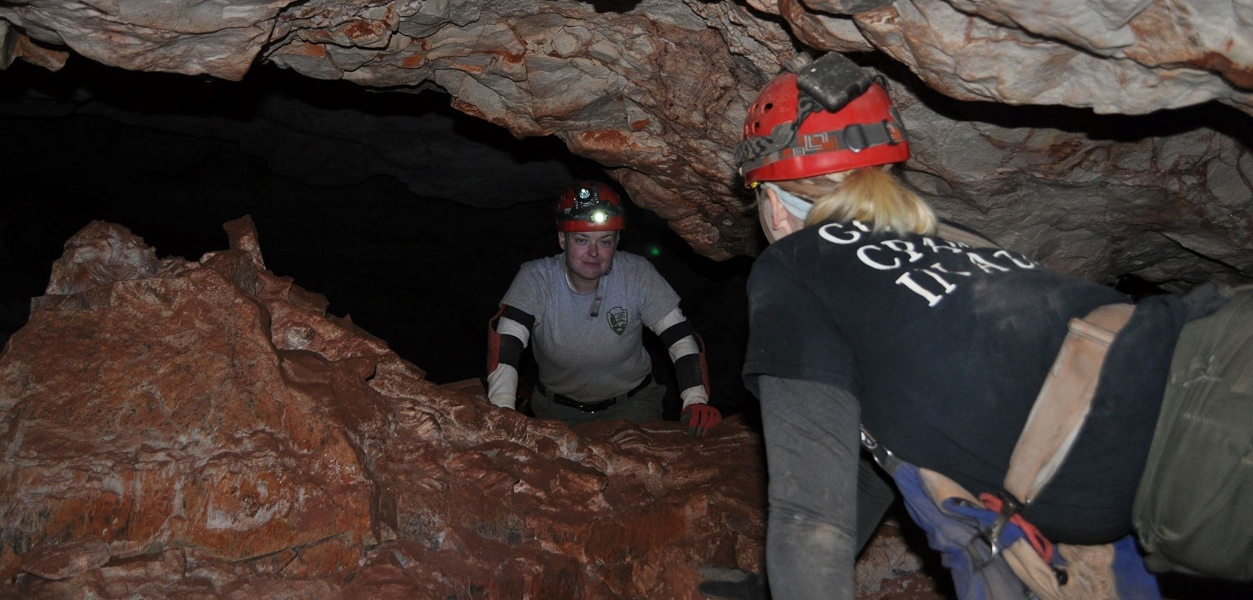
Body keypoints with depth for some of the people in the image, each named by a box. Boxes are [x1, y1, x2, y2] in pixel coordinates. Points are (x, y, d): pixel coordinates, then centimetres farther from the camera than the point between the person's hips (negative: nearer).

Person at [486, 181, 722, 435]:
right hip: (557, 409, 2)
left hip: (632, 403, -2)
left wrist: (696, 401, -29)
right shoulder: (536, 279, -17)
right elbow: (504, 345, -25)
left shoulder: (638, 275, -15)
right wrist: (502, 413, -39)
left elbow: (681, 338, -15)